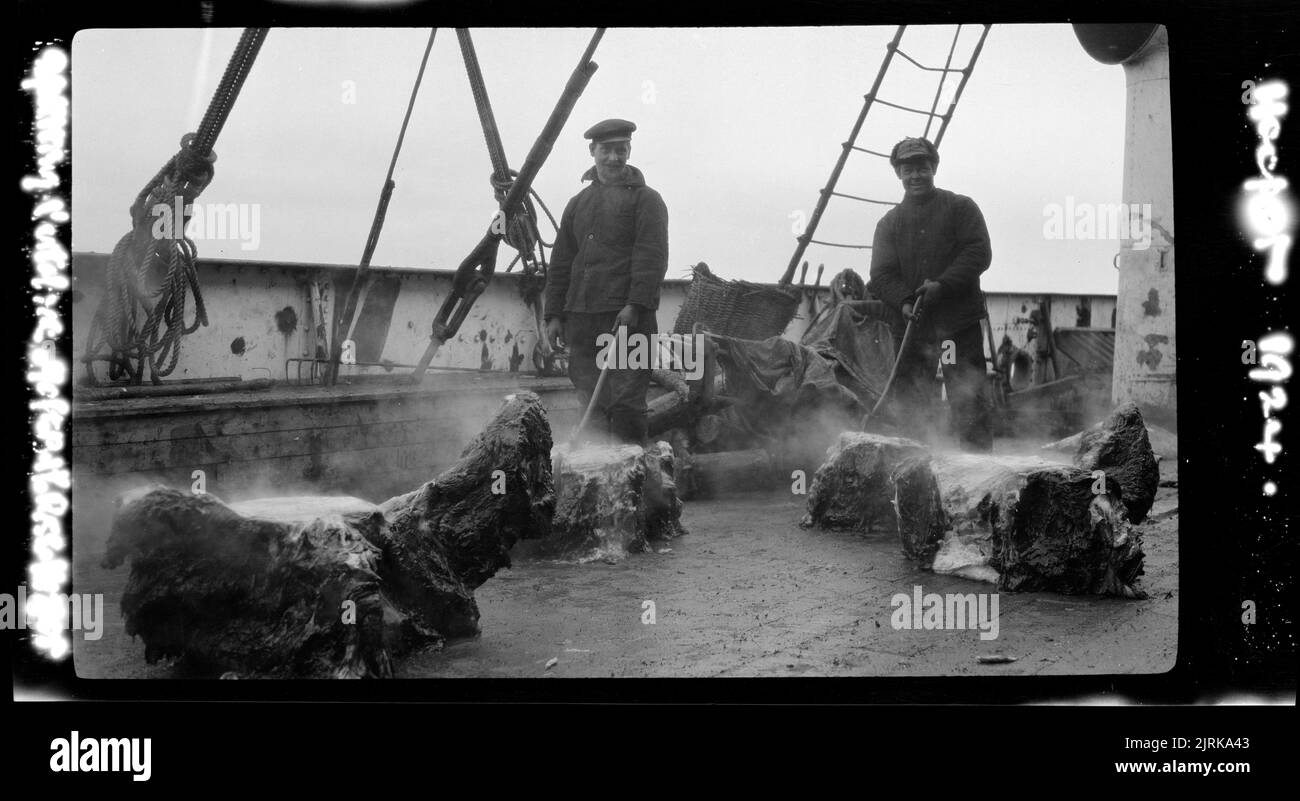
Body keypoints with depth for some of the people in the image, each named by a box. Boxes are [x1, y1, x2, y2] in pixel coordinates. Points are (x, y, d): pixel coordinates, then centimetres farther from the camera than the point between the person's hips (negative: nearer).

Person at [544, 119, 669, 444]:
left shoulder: (645, 199, 5)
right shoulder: (579, 203, 20)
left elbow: (651, 256, -7)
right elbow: (560, 262, 20)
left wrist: (635, 305, -18)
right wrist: (554, 314, 12)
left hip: (627, 317, -5)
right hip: (581, 316, 5)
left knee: (625, 401, -8)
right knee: (591, 401, 6)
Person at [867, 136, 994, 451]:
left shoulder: (960, 207, 8)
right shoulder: (889, 222, 15)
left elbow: (979, 254, -3)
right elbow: (881, 275, 5)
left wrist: (943, 285, -17)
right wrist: (904, 301, -15)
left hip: (958, 320, -3)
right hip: (910, 323, 3)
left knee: (968, 398, -7)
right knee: (910, 402, 4)